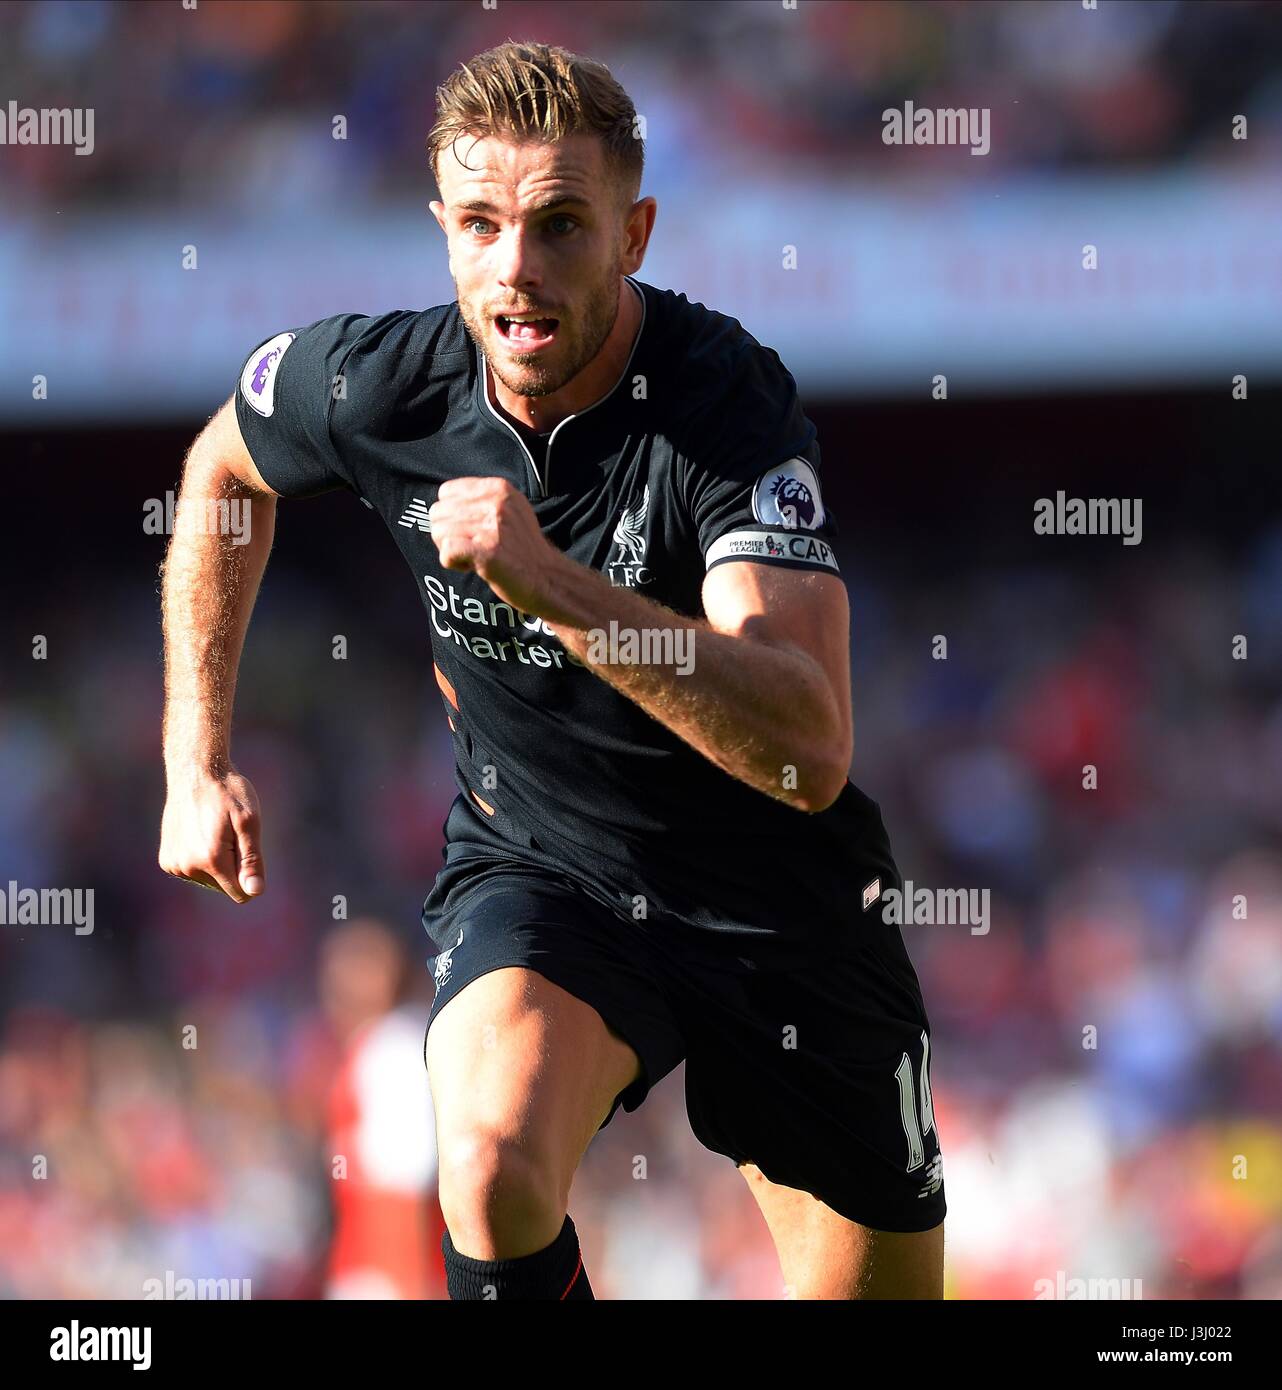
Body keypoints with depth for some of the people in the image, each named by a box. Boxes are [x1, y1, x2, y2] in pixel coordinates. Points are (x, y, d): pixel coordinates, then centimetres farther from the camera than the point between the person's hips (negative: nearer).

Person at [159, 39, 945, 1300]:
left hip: (778, 900, -1)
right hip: (529, 863, 1)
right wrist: (196, 762, 9)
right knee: (493, 1162, -31)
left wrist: (551, 583, -46)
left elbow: (810, 752, -38)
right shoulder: (377, 387, -15)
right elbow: (223, 467, 12)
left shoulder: (729, 405, -26)